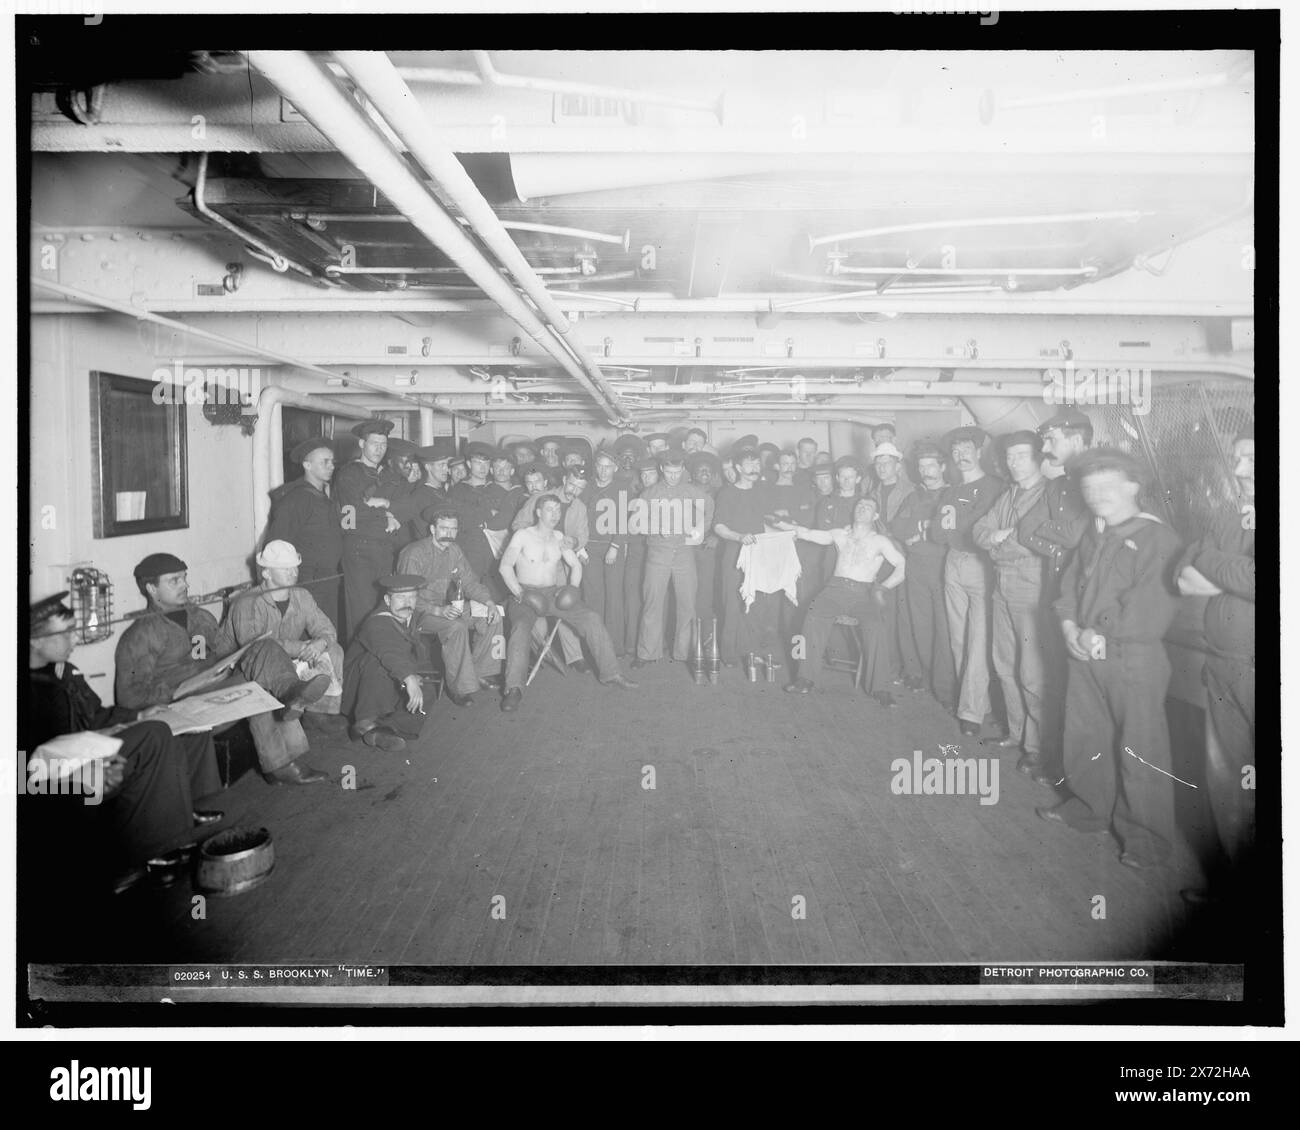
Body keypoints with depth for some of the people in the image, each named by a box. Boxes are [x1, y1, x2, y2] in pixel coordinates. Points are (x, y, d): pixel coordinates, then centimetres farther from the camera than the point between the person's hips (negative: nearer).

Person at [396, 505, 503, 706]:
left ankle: (479, 672, 2)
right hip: (420, 613, -7)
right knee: (456, 627, -34)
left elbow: (470, 581, 10)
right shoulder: (414, 554, -16)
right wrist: (438, 610, -33)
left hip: (449, 606, 8)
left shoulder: (454, 551, 7)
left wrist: (488, 601, -9)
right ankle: (460, 687, -28)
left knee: (490, 618, -9)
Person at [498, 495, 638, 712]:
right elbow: (505, 566, -8)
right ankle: (514, 688, -38)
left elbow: (576, 565, 17)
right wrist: (519, 592, -20)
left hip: (553, 594, 4)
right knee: (520, 627, -34)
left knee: (591, 617, -15)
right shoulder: (523, 535, -1)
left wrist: (572, 590, 0)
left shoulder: (559, 537, 13)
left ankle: (609, 673, -9)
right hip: (526, 594, -4)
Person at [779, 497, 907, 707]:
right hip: (836, 587, 2)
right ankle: (807, 678, -24)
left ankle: (879, 688, -25)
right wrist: (779, 523, 12)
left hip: (864, 592, -2)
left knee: (875, 627, -32)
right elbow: (805, 533, 21)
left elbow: (902, 567, 5)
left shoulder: (880, 541, 14)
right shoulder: (839, 535, 23)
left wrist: (882, 587, -11)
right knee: (814, 618, -29)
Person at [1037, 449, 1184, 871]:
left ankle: (1145, 840, 17)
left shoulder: (1158, 539, -13)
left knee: (1139, 752, 2)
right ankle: (1087, 808, 38)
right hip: (1085, 655, 7)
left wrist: (1101, 635, -16)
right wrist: (1070, 627, -6)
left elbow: (1150, 610, -20)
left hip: (1135, 661, -7)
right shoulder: (1093, 536, 11)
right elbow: (1070, 584, 10)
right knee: (1084, 737, 18)